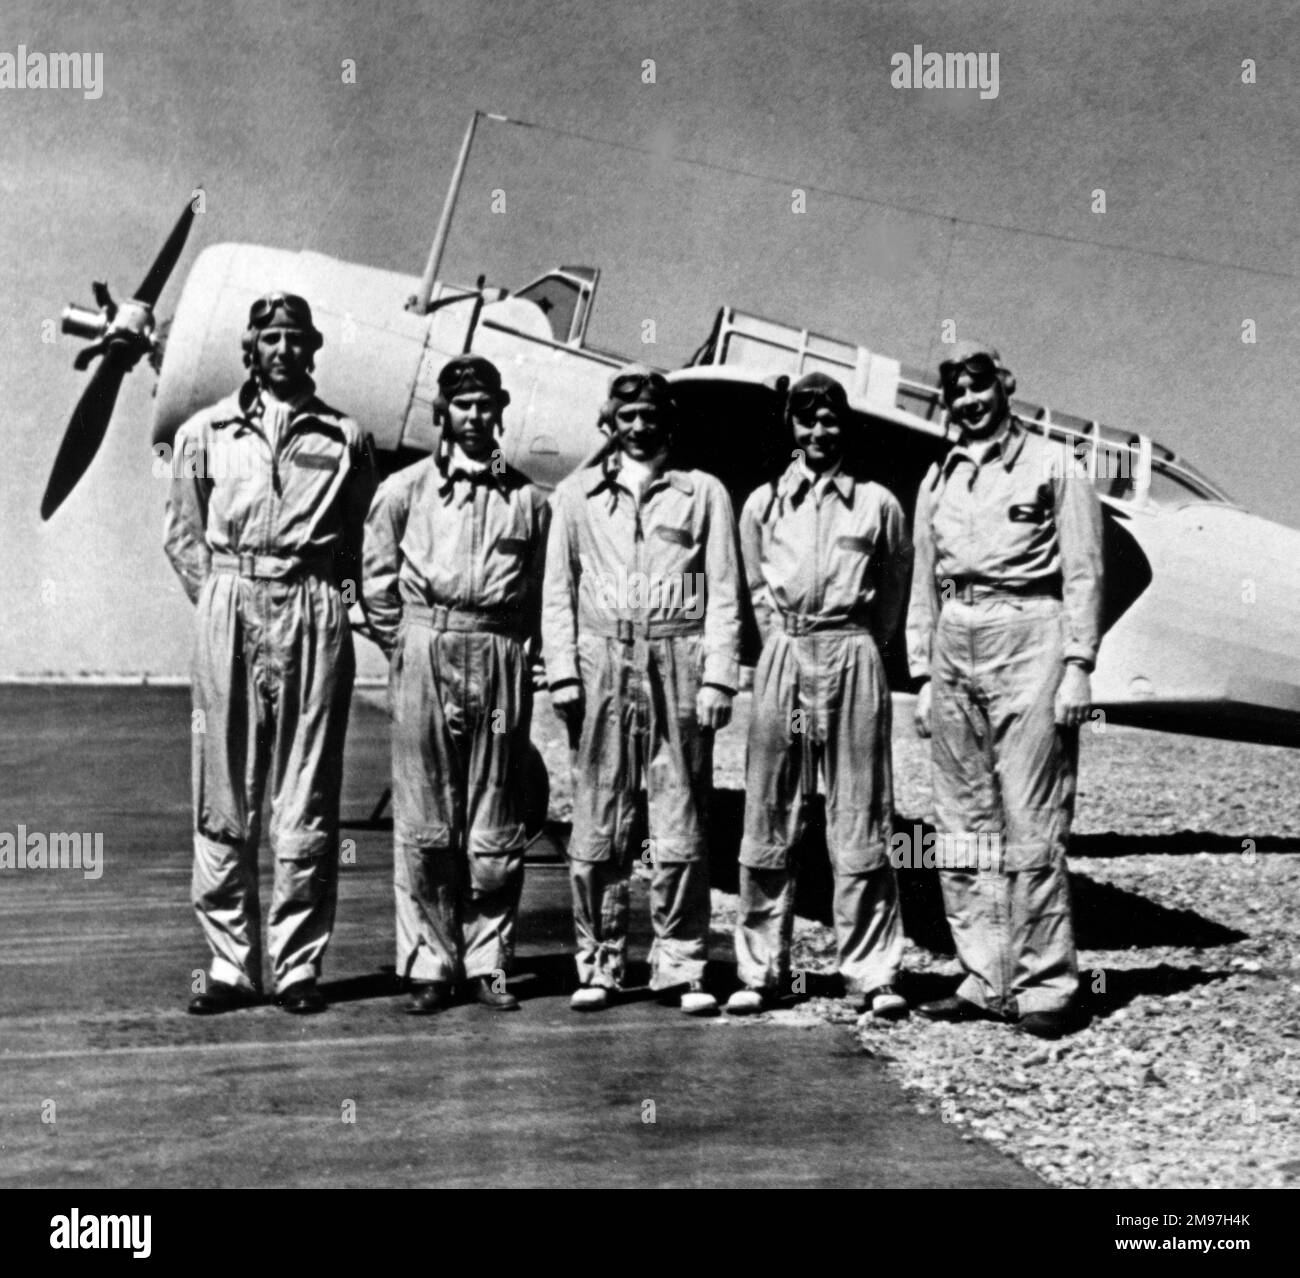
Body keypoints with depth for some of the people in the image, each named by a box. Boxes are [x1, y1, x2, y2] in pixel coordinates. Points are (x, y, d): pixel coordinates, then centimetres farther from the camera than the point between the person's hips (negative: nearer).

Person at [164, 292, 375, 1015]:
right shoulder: (206, 432, 12)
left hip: (315, 615, -1)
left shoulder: (346, 439, 10)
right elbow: (184, 534, 13)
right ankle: (231, 964, 8)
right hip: (229, 611, 1)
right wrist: (220, 601, 3)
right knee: (225, 799, 1)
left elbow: (360, 543, 13)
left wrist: (331, 599, 2)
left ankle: (299, 966, 7)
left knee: (308, 802, -1)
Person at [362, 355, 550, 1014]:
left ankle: (487, 962, 13)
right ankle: (428, 965, 8)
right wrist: (404, 645, 4)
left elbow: (541, 590, 11)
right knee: (425, 824, 0)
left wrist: (523, 652, 1)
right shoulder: (404, 488, 8)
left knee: (496, 827, 3)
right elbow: (377, 581, 9)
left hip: (502, 656, 1)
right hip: (426, 652, -1)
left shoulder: (528, 498, 10)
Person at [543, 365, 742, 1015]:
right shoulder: (577, 494, 15)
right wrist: (562, 670, 2)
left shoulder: (704, 492, 11)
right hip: (601, 660, 1)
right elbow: (558, 589, 13)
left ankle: (681, 966, 7)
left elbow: (724, 592, 6)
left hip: (679, 663, -1)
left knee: (680, 829, -1)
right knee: (597, 830, 1)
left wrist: (718, 677, -3)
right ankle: (599, 965, 9)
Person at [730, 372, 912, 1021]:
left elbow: (891, 595, 13)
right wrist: (789, 644, 11)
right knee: (768, 821, 2)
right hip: (783, 655, 2)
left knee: (859, 821, -2)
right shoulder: (762, 505, 13)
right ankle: (760, 971, 9)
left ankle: (872, 974, 3)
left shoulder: (878, 504, 8)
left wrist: (851, 651, 10)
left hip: (852, 653, -2)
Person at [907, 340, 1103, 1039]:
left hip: (1028, 641, -5)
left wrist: (1078, 665, -10)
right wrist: (922, 677, 14)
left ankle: (1044, 987, 0)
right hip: (954, 648, 6)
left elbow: (1083, 573, -1)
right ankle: (985, 981, 13)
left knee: (1032, 824, -7)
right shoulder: (938, 480, 18)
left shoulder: (1052, 465, 4)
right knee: (963, 825, 5)